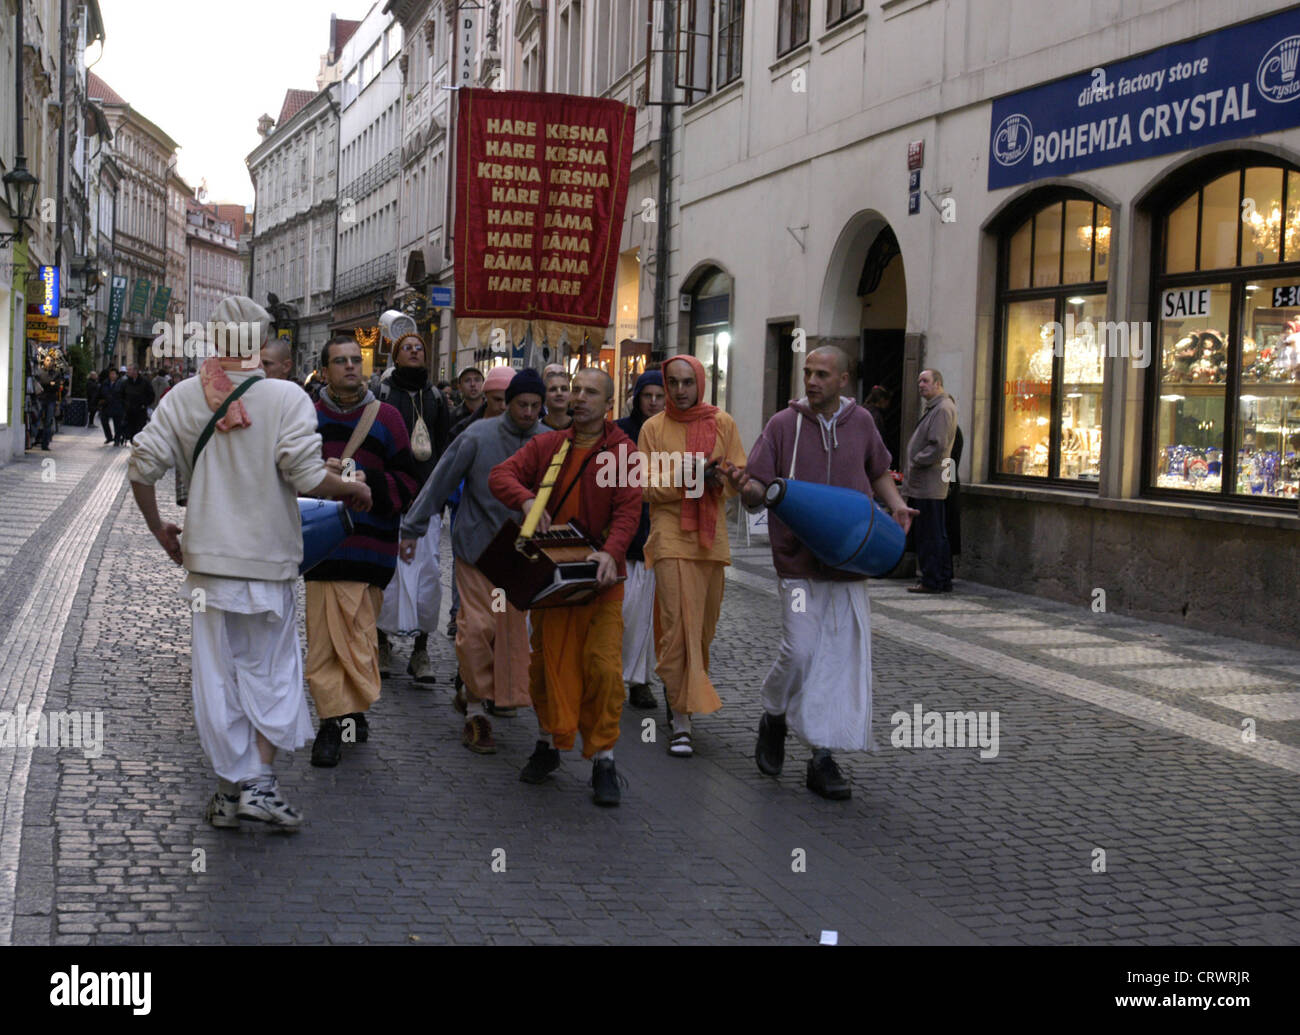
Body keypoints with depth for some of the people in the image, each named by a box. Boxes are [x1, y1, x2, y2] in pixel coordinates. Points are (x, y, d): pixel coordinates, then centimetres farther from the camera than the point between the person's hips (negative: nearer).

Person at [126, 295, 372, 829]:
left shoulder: (183, 397, 1)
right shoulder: (286, 397, -10)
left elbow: (142, 467, -2)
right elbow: (307, 477, -18)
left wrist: (159, 529, 12)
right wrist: (354, 490, 0)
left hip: (206, 558, 3)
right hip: (267, 556, -3)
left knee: (217, 674, 10)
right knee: (271, 669, 11)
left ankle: (231, 788, 16)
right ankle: (260, 781, 3)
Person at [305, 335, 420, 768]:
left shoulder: (386, 418, 6)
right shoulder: (308, 417, 11)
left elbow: (406, 482, 5)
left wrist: (369, 482, -13)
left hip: (368, 543, -1)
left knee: (357, 633, -3)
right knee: (323, 634, 0)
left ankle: (350, 711, 8)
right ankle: (335, 718, 7)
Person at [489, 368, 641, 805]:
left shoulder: (623, 450, 0)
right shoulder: (547, 445, 9)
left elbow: (628, 509, -10)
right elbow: (500, 475, 0)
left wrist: (611, 552, -27)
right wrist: (526, 499, -22)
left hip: (598, 574, -3)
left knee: (603, 664, -10)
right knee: (546, 660, 10)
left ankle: (603, 759, 0)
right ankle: (549, 743, 28)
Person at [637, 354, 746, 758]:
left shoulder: (722, 422, 7)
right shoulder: (654, 427, 2)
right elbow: (647, 487, -2)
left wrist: (719, 478, -16)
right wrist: (686, 479, -18)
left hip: (711, 535, 3)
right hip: (670, 535, -3)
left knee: (703, 625, 10)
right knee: (677, 624, -10)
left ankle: (678, 690, 35)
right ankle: (681, 721, -9)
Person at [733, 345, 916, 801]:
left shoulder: (861, 422, 8)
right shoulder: (784, 425, -1)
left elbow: (878, 472, 25)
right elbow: (758, 494, -2)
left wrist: (895, 505, 6)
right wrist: (746, 487, -26)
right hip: (800, 559, -3)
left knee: (842, 659, 1)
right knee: (800, 651, -11)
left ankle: (823, 758, 9)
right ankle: (773, 720, 20)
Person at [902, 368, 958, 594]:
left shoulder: (943, 409, -13)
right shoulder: (932, 408, 20)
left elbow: (938, 446, -21)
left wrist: (916, 462, -12)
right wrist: (912, 464, 15)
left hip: (930, 484, -11)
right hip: (924, 484, 11)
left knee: (930, 535, -7)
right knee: (938, 535, 12)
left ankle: (932, 581, -5)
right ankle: (943, 580, 16)